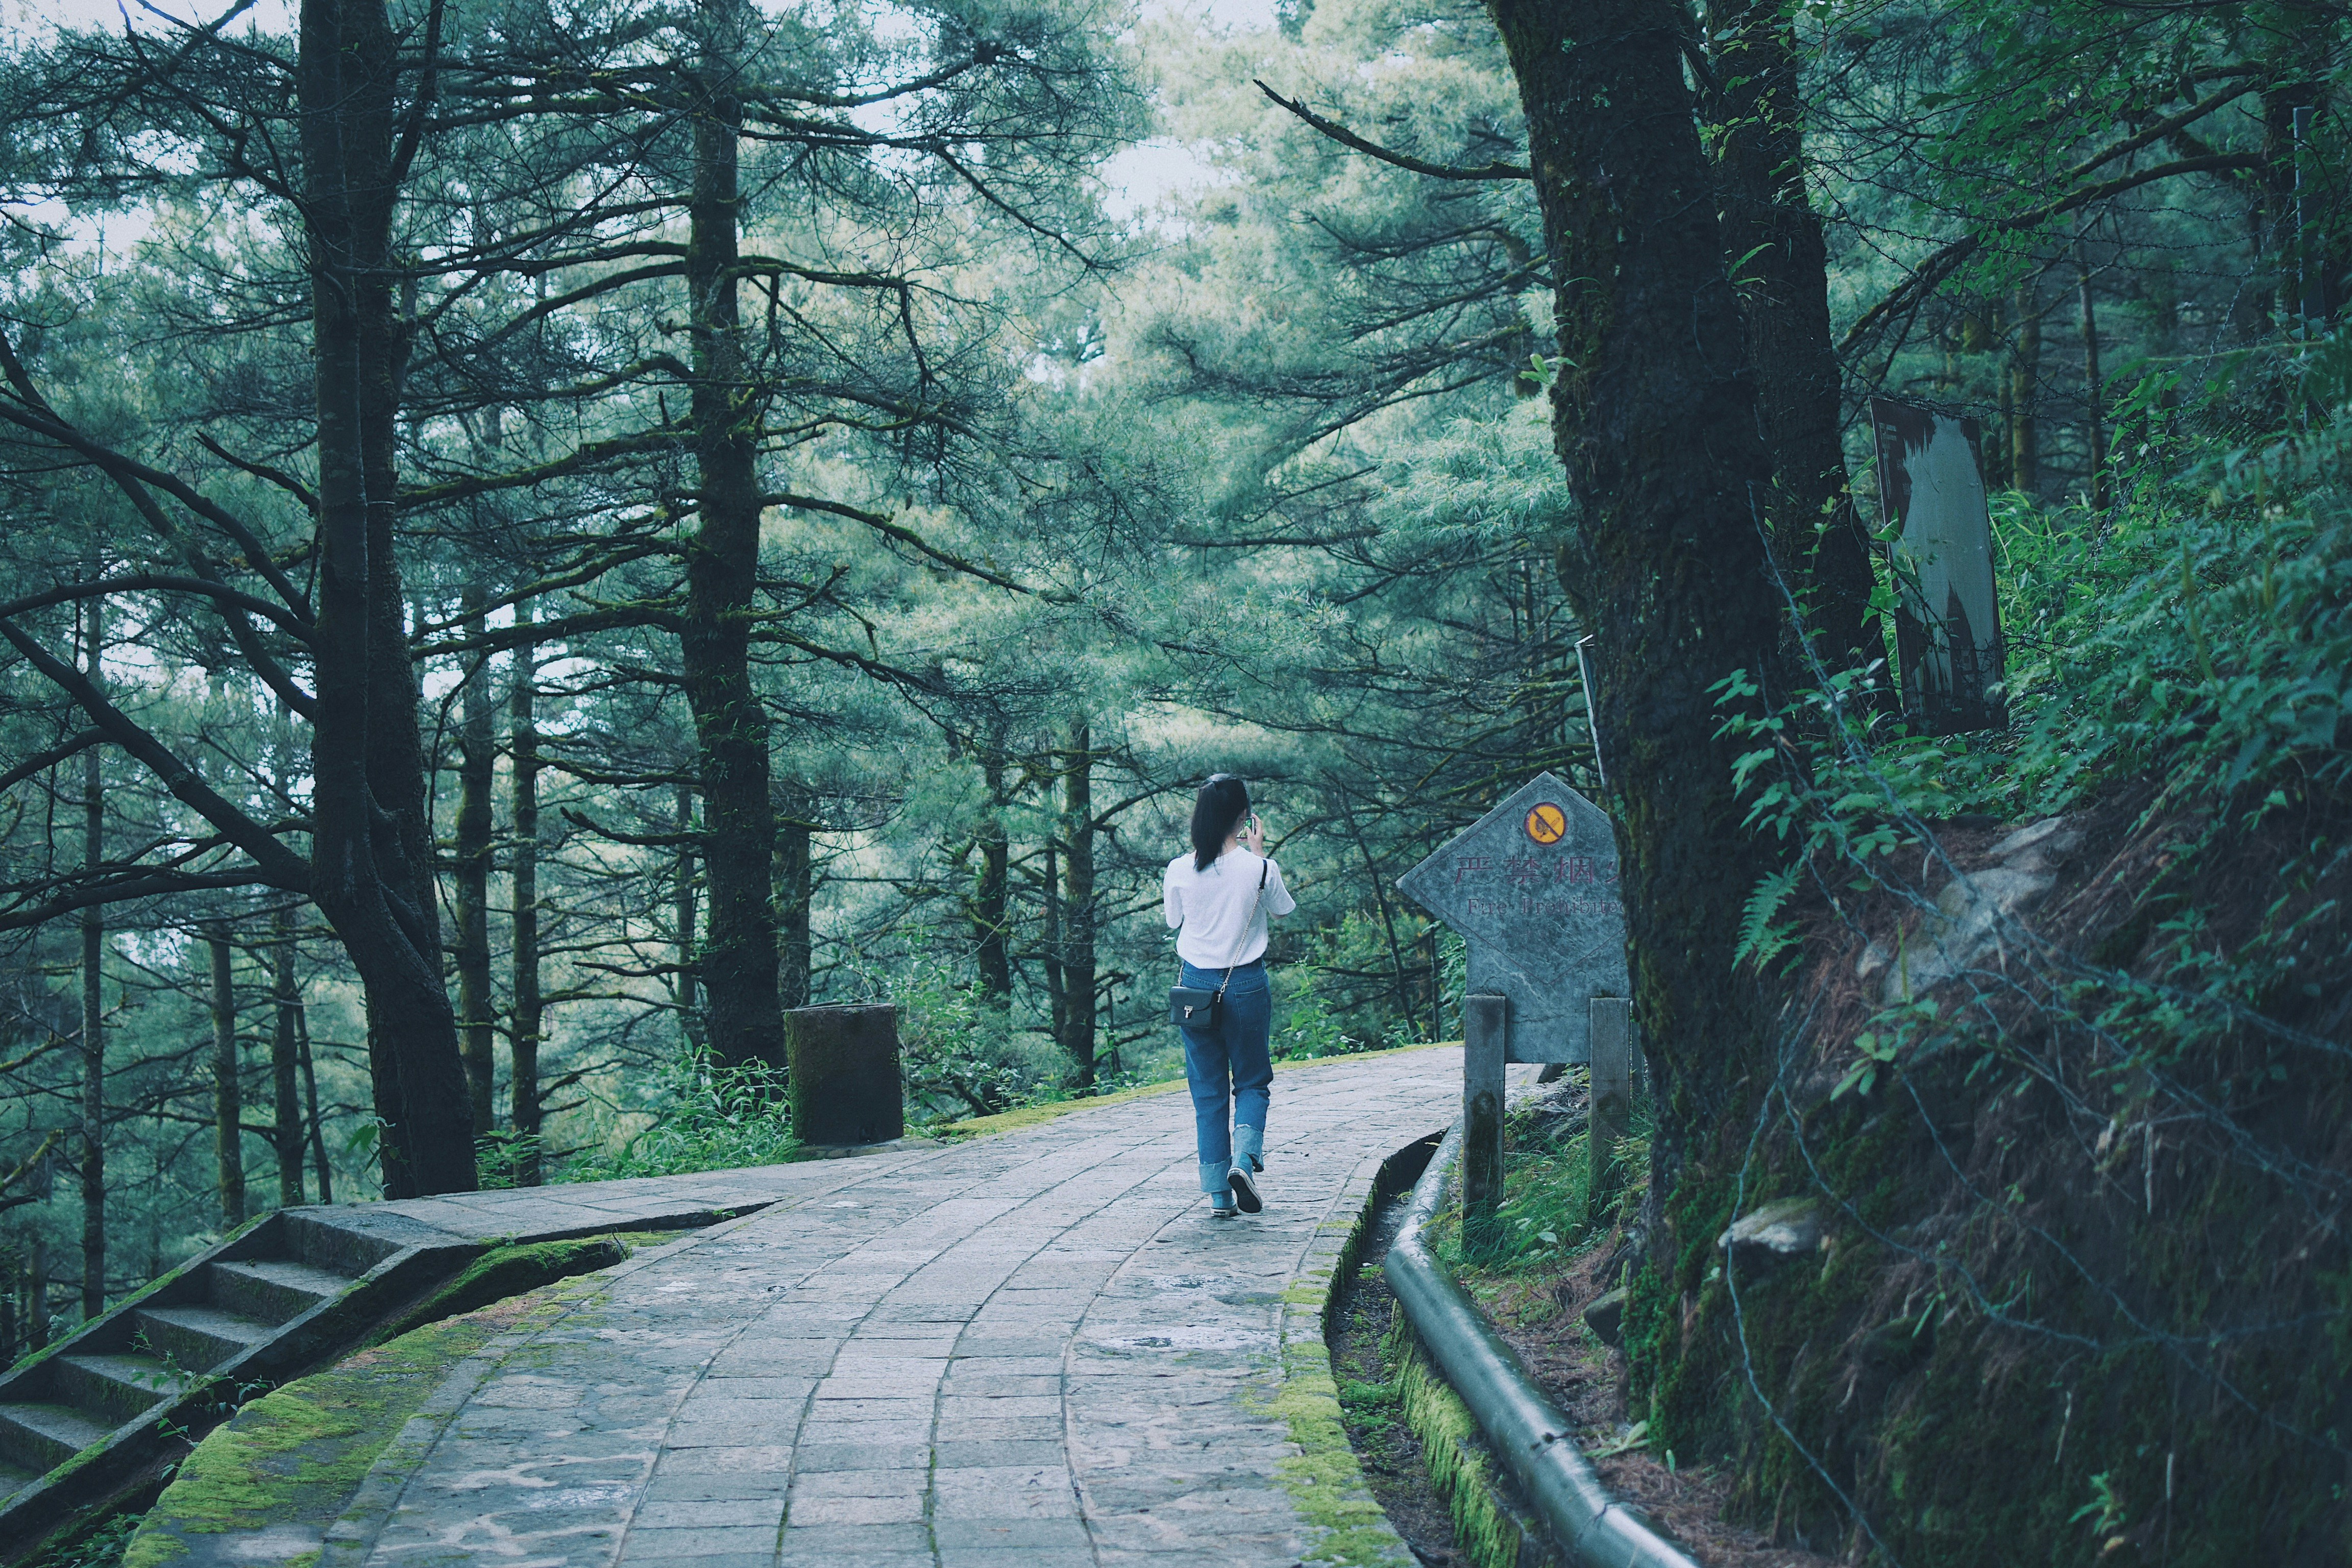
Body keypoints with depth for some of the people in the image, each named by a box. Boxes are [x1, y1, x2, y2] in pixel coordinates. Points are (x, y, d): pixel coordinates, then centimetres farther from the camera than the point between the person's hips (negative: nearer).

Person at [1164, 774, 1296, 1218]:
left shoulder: (1180, 870, -7)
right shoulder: (1258, 869, -10)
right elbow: (1283, 909, 10)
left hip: (1196, 986, 1)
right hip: (1247, 985, -1)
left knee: (1208, 1091, 9)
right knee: (1252, 1082, 15)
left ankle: (1219, 1194, 7)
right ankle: (1245, 1160, -10)